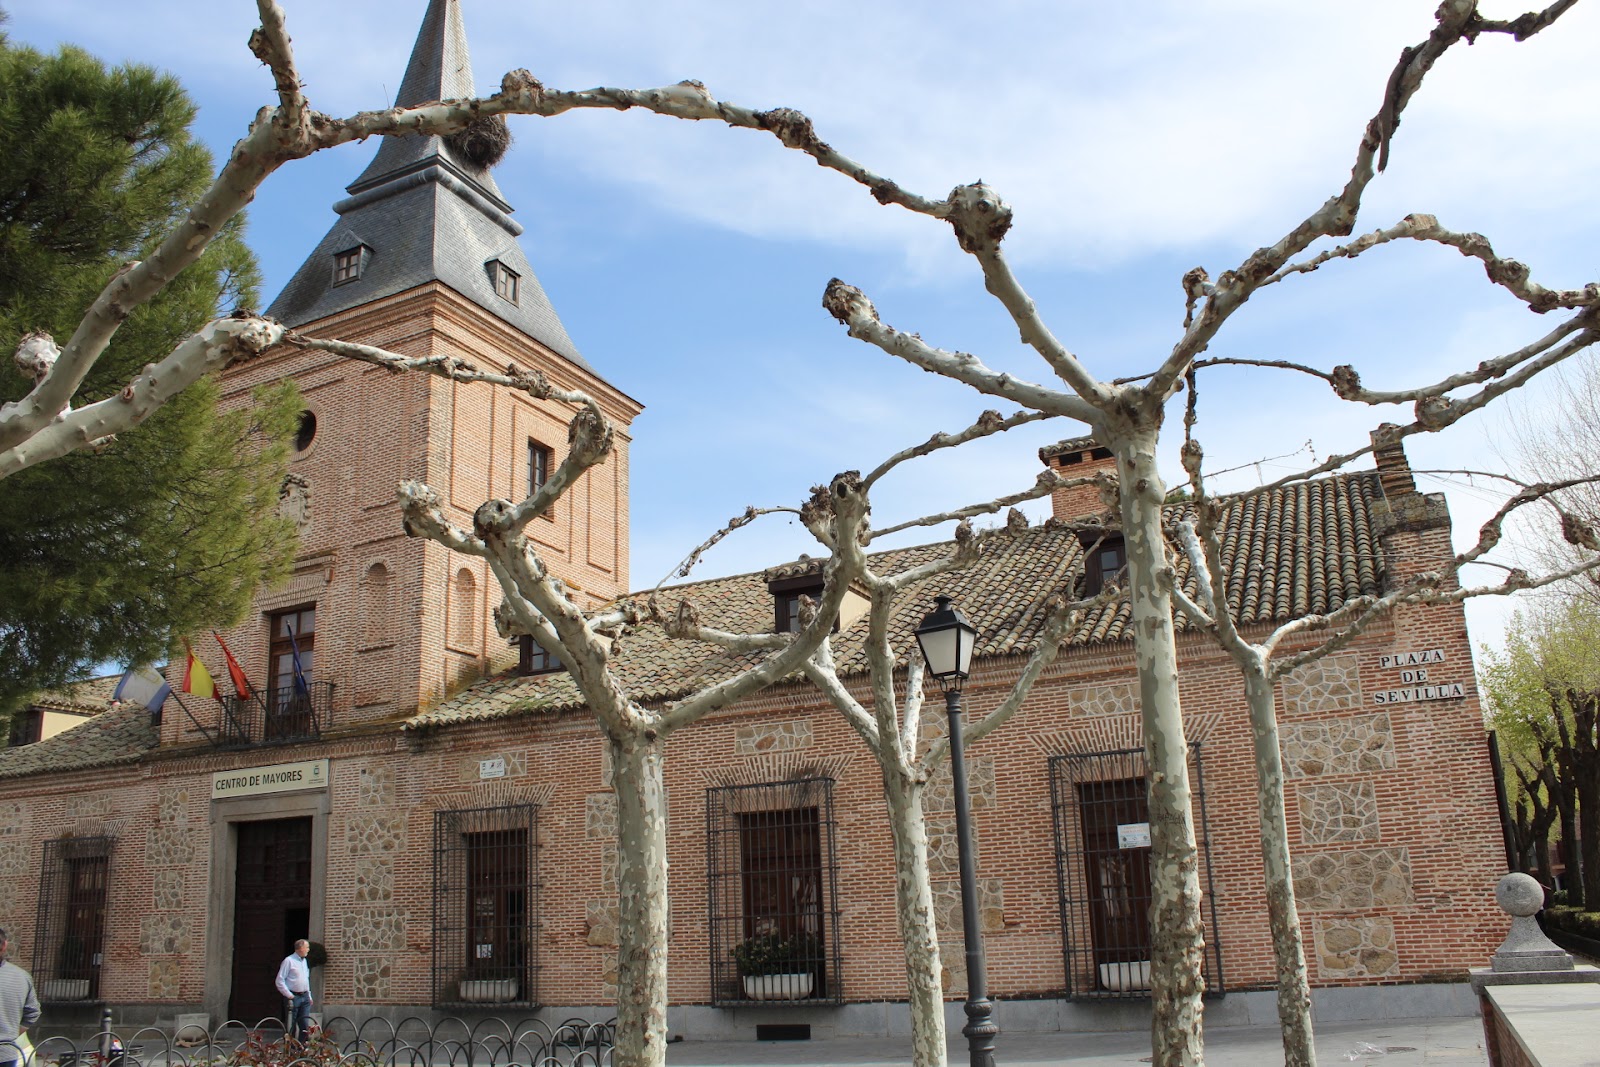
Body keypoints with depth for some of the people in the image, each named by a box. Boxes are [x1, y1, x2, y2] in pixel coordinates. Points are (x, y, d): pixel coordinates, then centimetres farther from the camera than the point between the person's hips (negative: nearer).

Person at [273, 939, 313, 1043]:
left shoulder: (304, 961, 16)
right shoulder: (289, 961, -9)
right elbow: (280, 981, -11)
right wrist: (289, 995, -14)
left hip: (305, 997, 7)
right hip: (293, 997, -7)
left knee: (305, 1026, 3)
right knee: (292, 1026, -1)